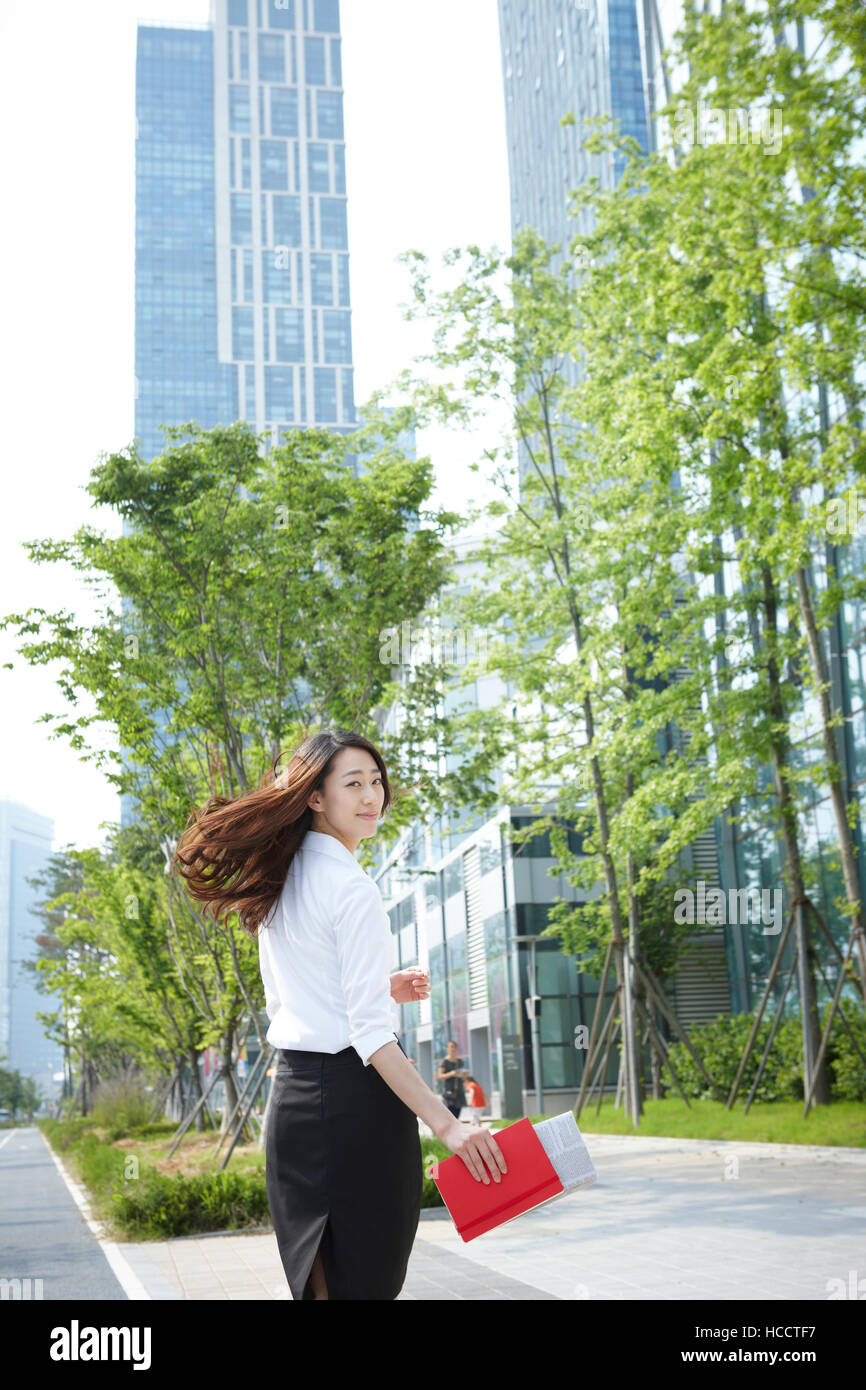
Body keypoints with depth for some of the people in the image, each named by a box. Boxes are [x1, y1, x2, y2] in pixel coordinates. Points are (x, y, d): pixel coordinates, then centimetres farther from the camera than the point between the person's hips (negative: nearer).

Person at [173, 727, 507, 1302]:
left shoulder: (278, 886, 12)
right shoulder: (353, 888, -14)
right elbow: (369, 1033, -19)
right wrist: (447, 1126, -22)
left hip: (292, 1093, 9)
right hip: (353, 1094, -8)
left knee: (317, 1282, 15)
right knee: (366, 1282, 0)